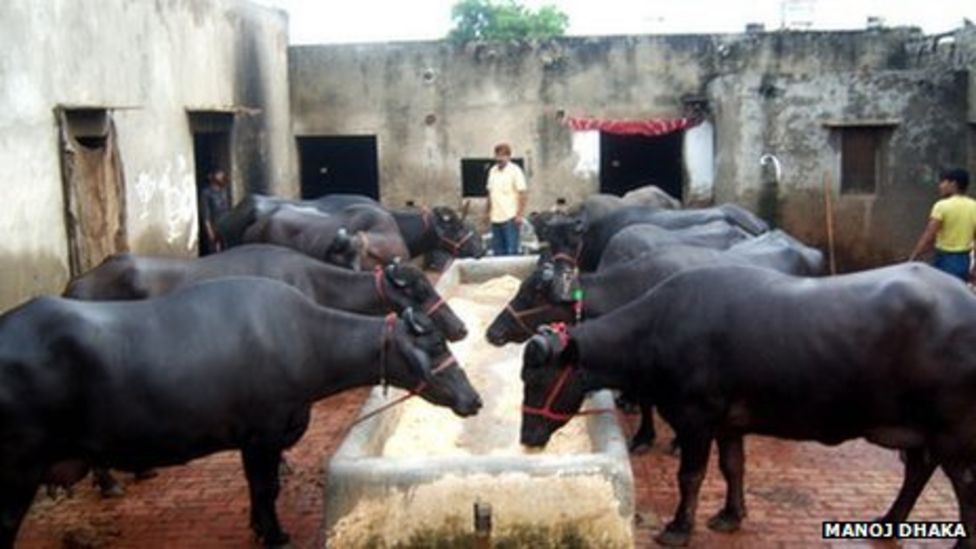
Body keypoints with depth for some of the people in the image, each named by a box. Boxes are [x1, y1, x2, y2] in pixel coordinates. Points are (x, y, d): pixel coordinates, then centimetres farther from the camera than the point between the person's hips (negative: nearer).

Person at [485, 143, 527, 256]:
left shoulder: (515, 170, -6)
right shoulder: (492, 171, 11)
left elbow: (522, 194, -8)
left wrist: (519, 215, -13)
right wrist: (489, 212, 11)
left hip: (510, 217, -6)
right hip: (495, 218, 6)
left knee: (511, 251, -5)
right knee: (498, 251, 9)